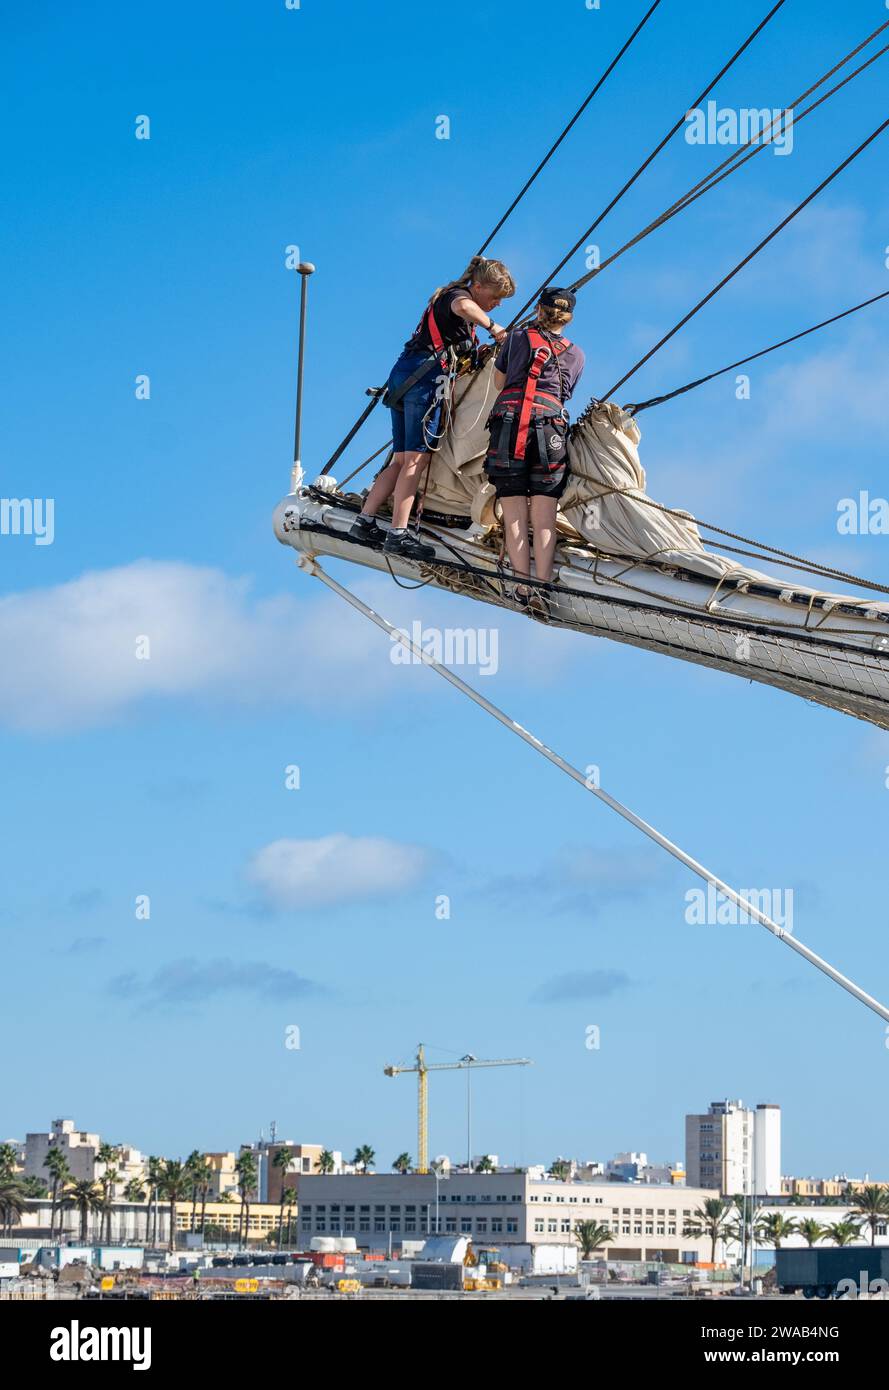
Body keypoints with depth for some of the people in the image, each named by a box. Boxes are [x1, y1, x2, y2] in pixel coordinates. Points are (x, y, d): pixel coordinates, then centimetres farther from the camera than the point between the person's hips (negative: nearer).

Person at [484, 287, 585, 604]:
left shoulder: (517, 337, 14)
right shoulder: (575, 354, 18)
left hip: (509, 419, -1)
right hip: (550, 424, 1)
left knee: (514, 517, -1)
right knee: (544, 519, 0)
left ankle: (522, 587, -9)